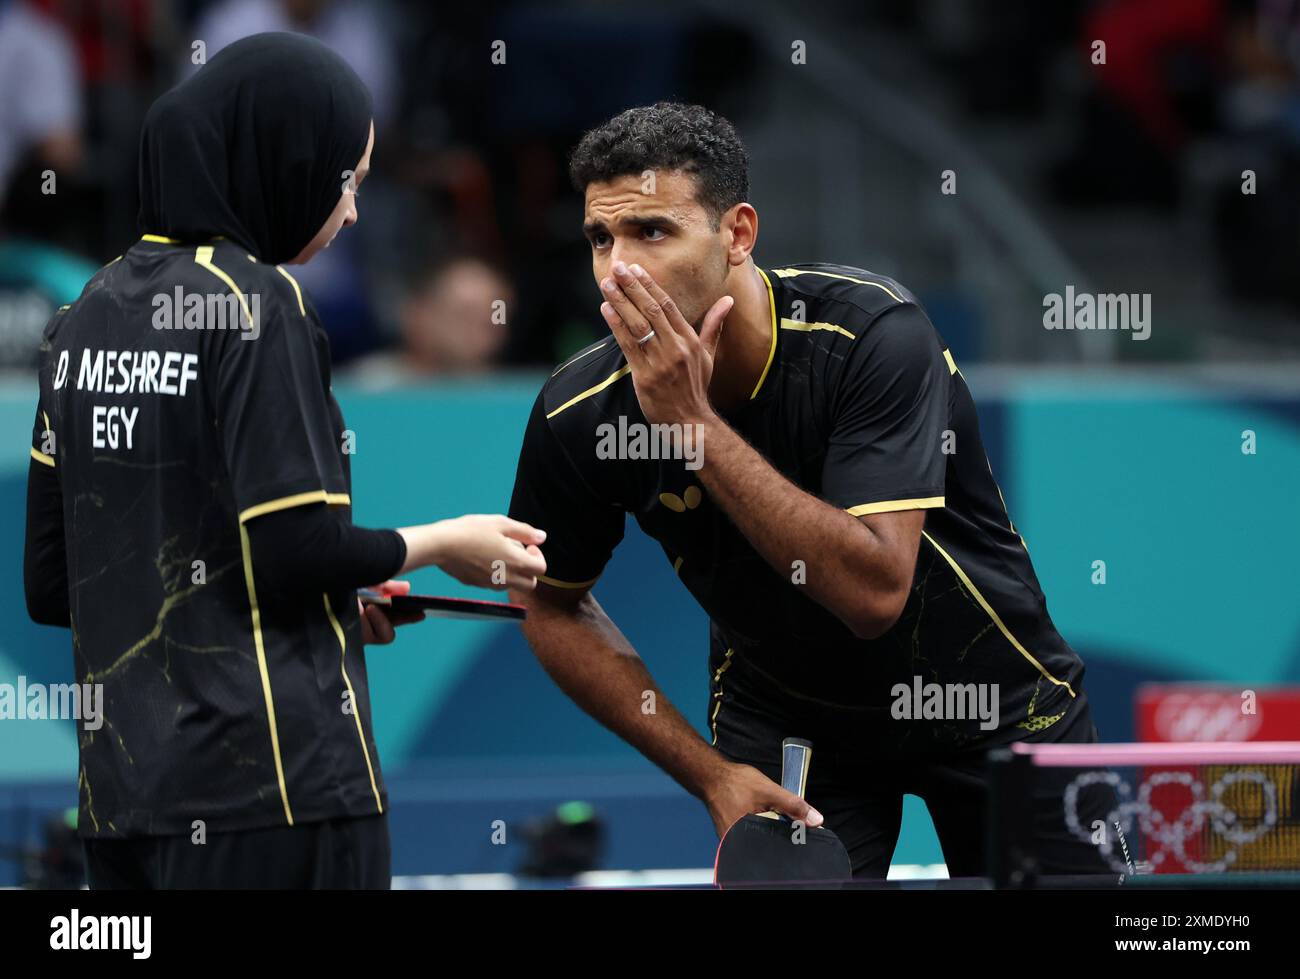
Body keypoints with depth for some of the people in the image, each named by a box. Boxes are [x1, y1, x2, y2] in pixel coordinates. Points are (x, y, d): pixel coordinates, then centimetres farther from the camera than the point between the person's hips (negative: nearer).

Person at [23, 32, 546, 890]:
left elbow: (51, 583, 15)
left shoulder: (89, 315, 13)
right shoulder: (255, 302, -9)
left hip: (120, 785, 8)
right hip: (269, 779, -7)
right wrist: (440, 546, 4)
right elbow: (296, 546, -15)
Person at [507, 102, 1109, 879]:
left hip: (994, 697, -2)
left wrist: (694, 424, -40)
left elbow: (874, 592, -38)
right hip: (782, 712, 2)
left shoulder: (872, 333, -30)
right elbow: (554, 607, -1)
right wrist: (711, 774, -9)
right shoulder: (579, 414, -19)